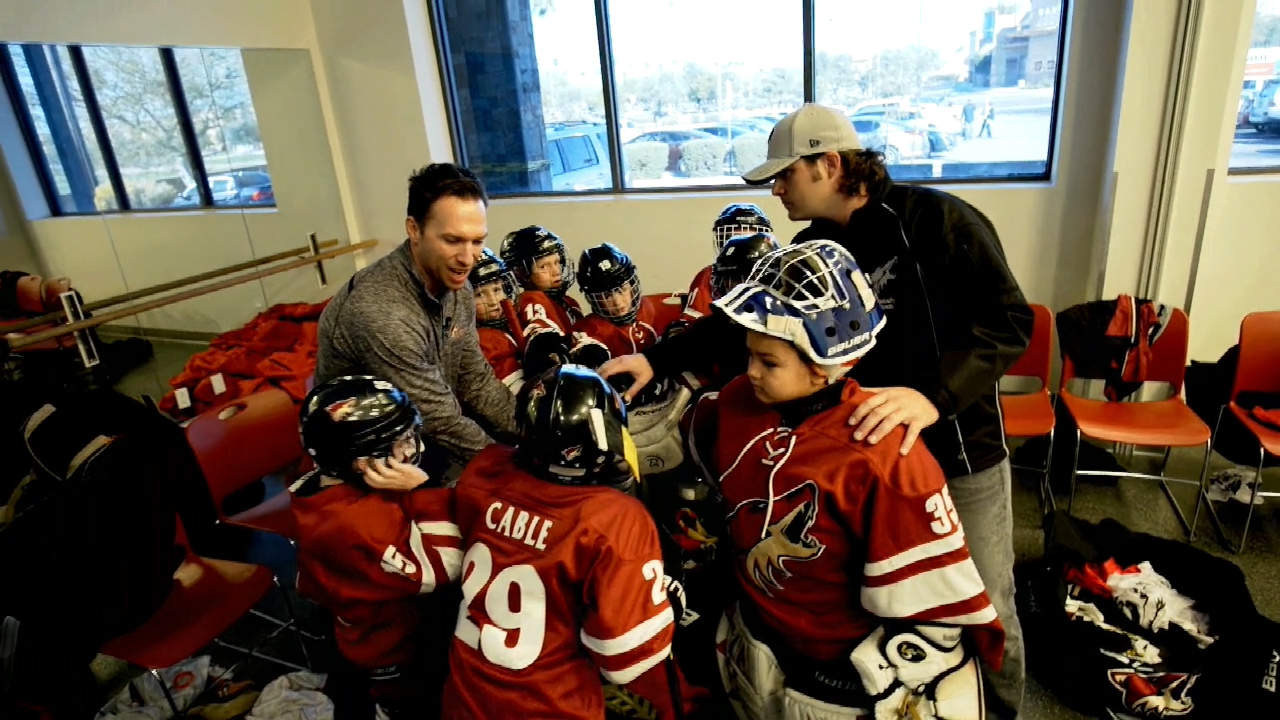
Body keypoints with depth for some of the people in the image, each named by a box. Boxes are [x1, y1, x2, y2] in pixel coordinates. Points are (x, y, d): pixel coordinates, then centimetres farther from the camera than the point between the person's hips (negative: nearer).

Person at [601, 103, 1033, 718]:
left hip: (962, 455, -3)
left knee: (985, 610, 12)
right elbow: (743, 321, 5)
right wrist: (657, 359, -2)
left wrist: (935, 394, -33)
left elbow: (1009, 322, -18)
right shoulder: (809, 252, 1)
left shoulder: (936, 220, -14)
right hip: (862, 454, 4)